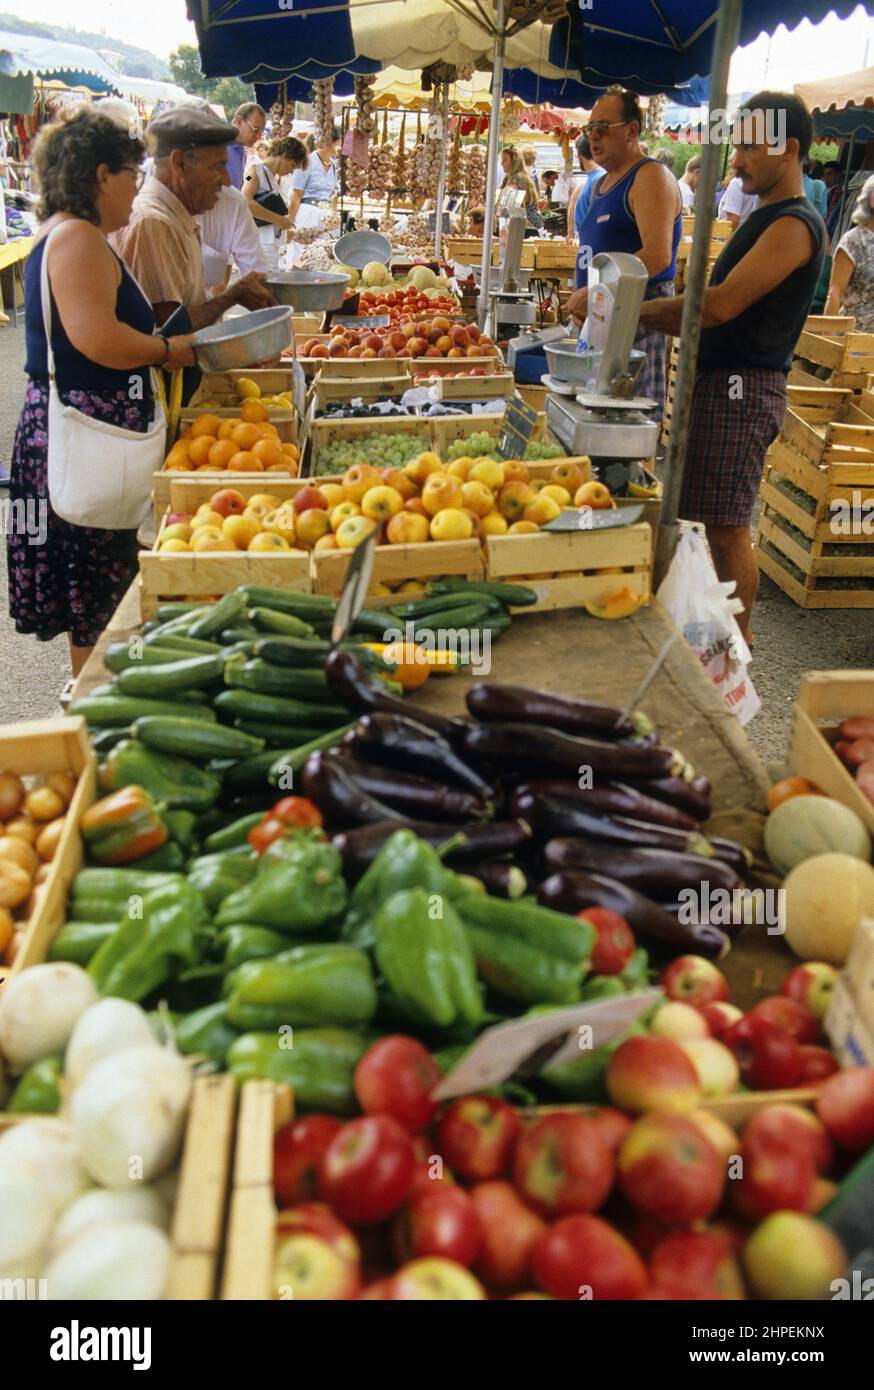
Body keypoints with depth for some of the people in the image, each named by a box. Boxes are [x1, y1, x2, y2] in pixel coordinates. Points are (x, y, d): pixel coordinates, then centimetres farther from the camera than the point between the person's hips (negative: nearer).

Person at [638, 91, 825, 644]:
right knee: (712, 522, 13)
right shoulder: (765, 219, 21)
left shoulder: (795, 225, -13)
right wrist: (652, 318, 12)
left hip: (743, 391, -10)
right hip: (720, 382, 10)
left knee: (726, 531, -7)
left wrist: (635, 312, -18)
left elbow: (722, 304, -22)